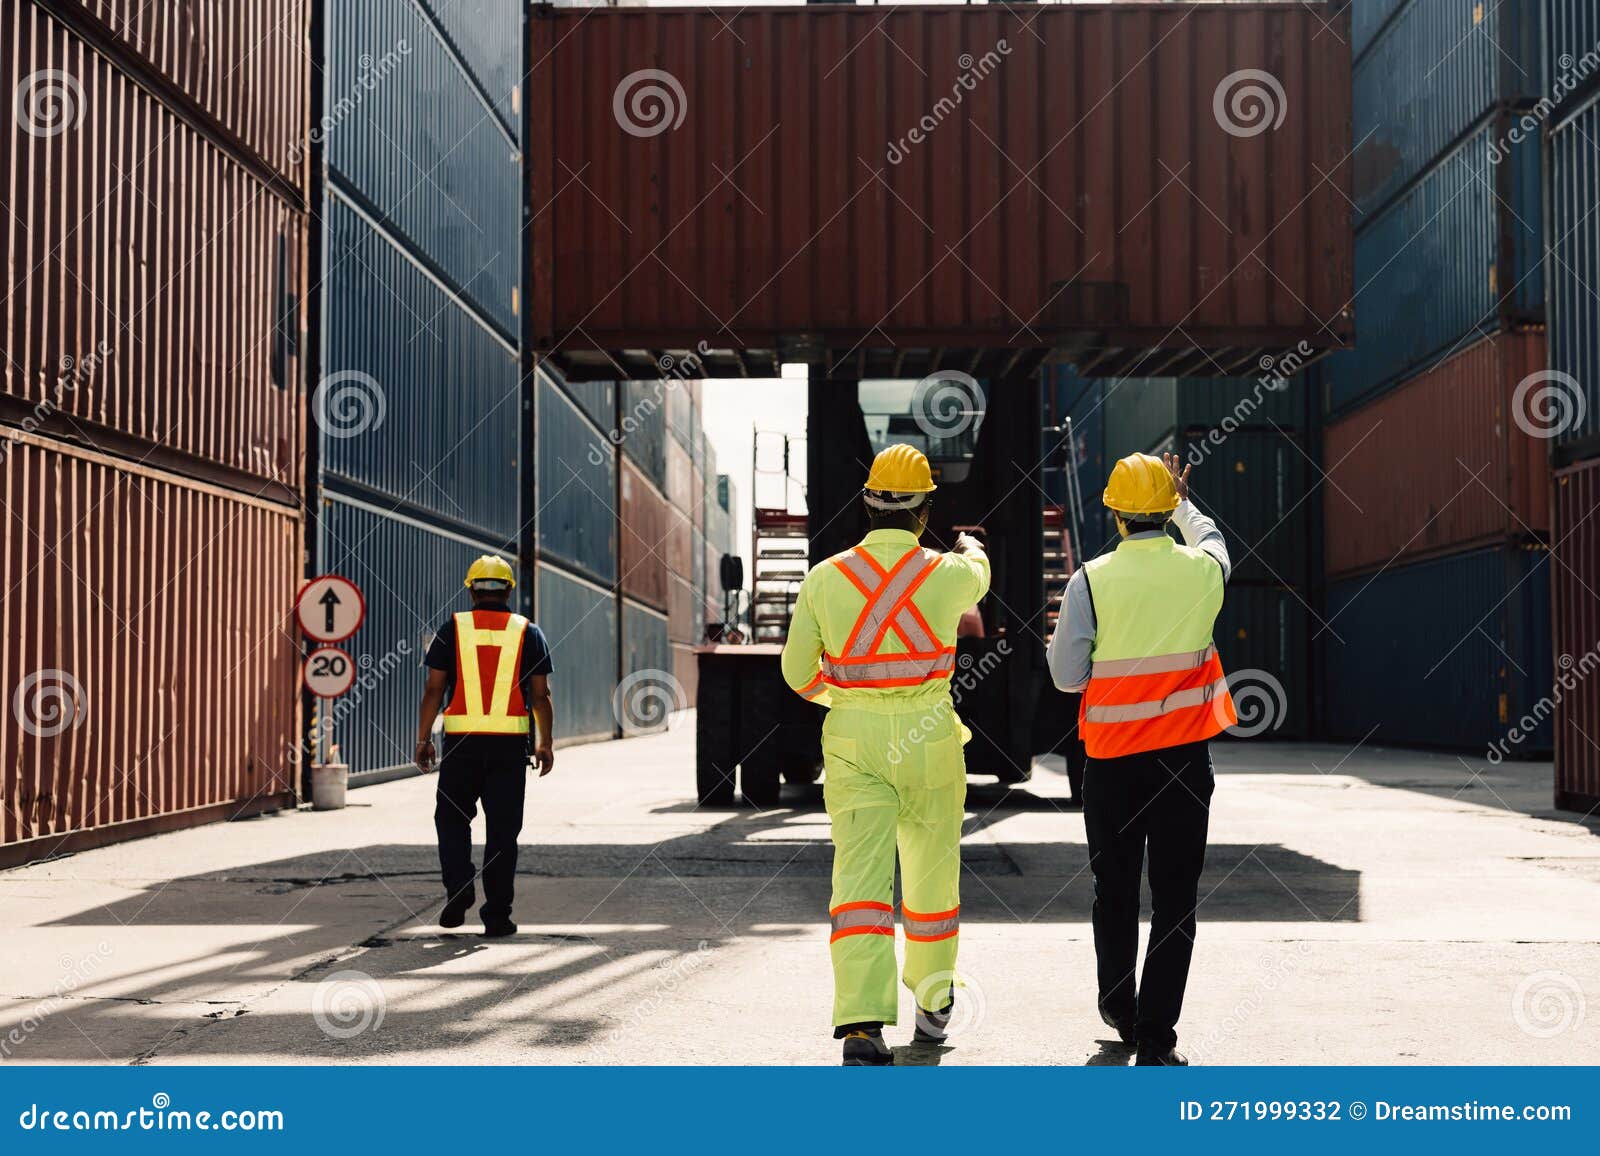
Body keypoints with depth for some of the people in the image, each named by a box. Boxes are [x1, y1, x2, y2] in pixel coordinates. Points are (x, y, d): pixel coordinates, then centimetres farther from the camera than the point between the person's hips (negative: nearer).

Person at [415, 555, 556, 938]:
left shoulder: (451, 629, 4)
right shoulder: (528, 633, 5)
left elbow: (434, 690, 0)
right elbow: (540, 695, 3)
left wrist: (423, 739, 6)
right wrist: (546, 743, 10)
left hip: (461, 743, 0)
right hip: (510, 745, 0)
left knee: (452, 817, 16)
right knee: (503, 829, 5)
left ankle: (458, 890, 0)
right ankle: (497, 915, 6)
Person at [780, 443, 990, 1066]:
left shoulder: (825, 578, -4)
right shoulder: (948, 574, -5)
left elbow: (798, 672, 2)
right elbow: (977, 578, 22)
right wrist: (972, 549, 46)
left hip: (853, 741, 0)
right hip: (929, 740, 0)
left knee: (860, 876, -6)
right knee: (932, 873, 18)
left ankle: (862, 1026, -20)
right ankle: (933, 1004, 36)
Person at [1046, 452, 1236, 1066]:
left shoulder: (1092, 580, -9)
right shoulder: (1203, 570, -3)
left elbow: (1066, 675, -7)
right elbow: (1210, 536, 23)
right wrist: (1182, 498, 39)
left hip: (1112, 760, 0)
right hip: (1185, 757, 0)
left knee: (1114, 891, 17)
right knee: (1175, 899, 3)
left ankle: (1119, 1010, 34)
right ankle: (1155, 1038, -1)